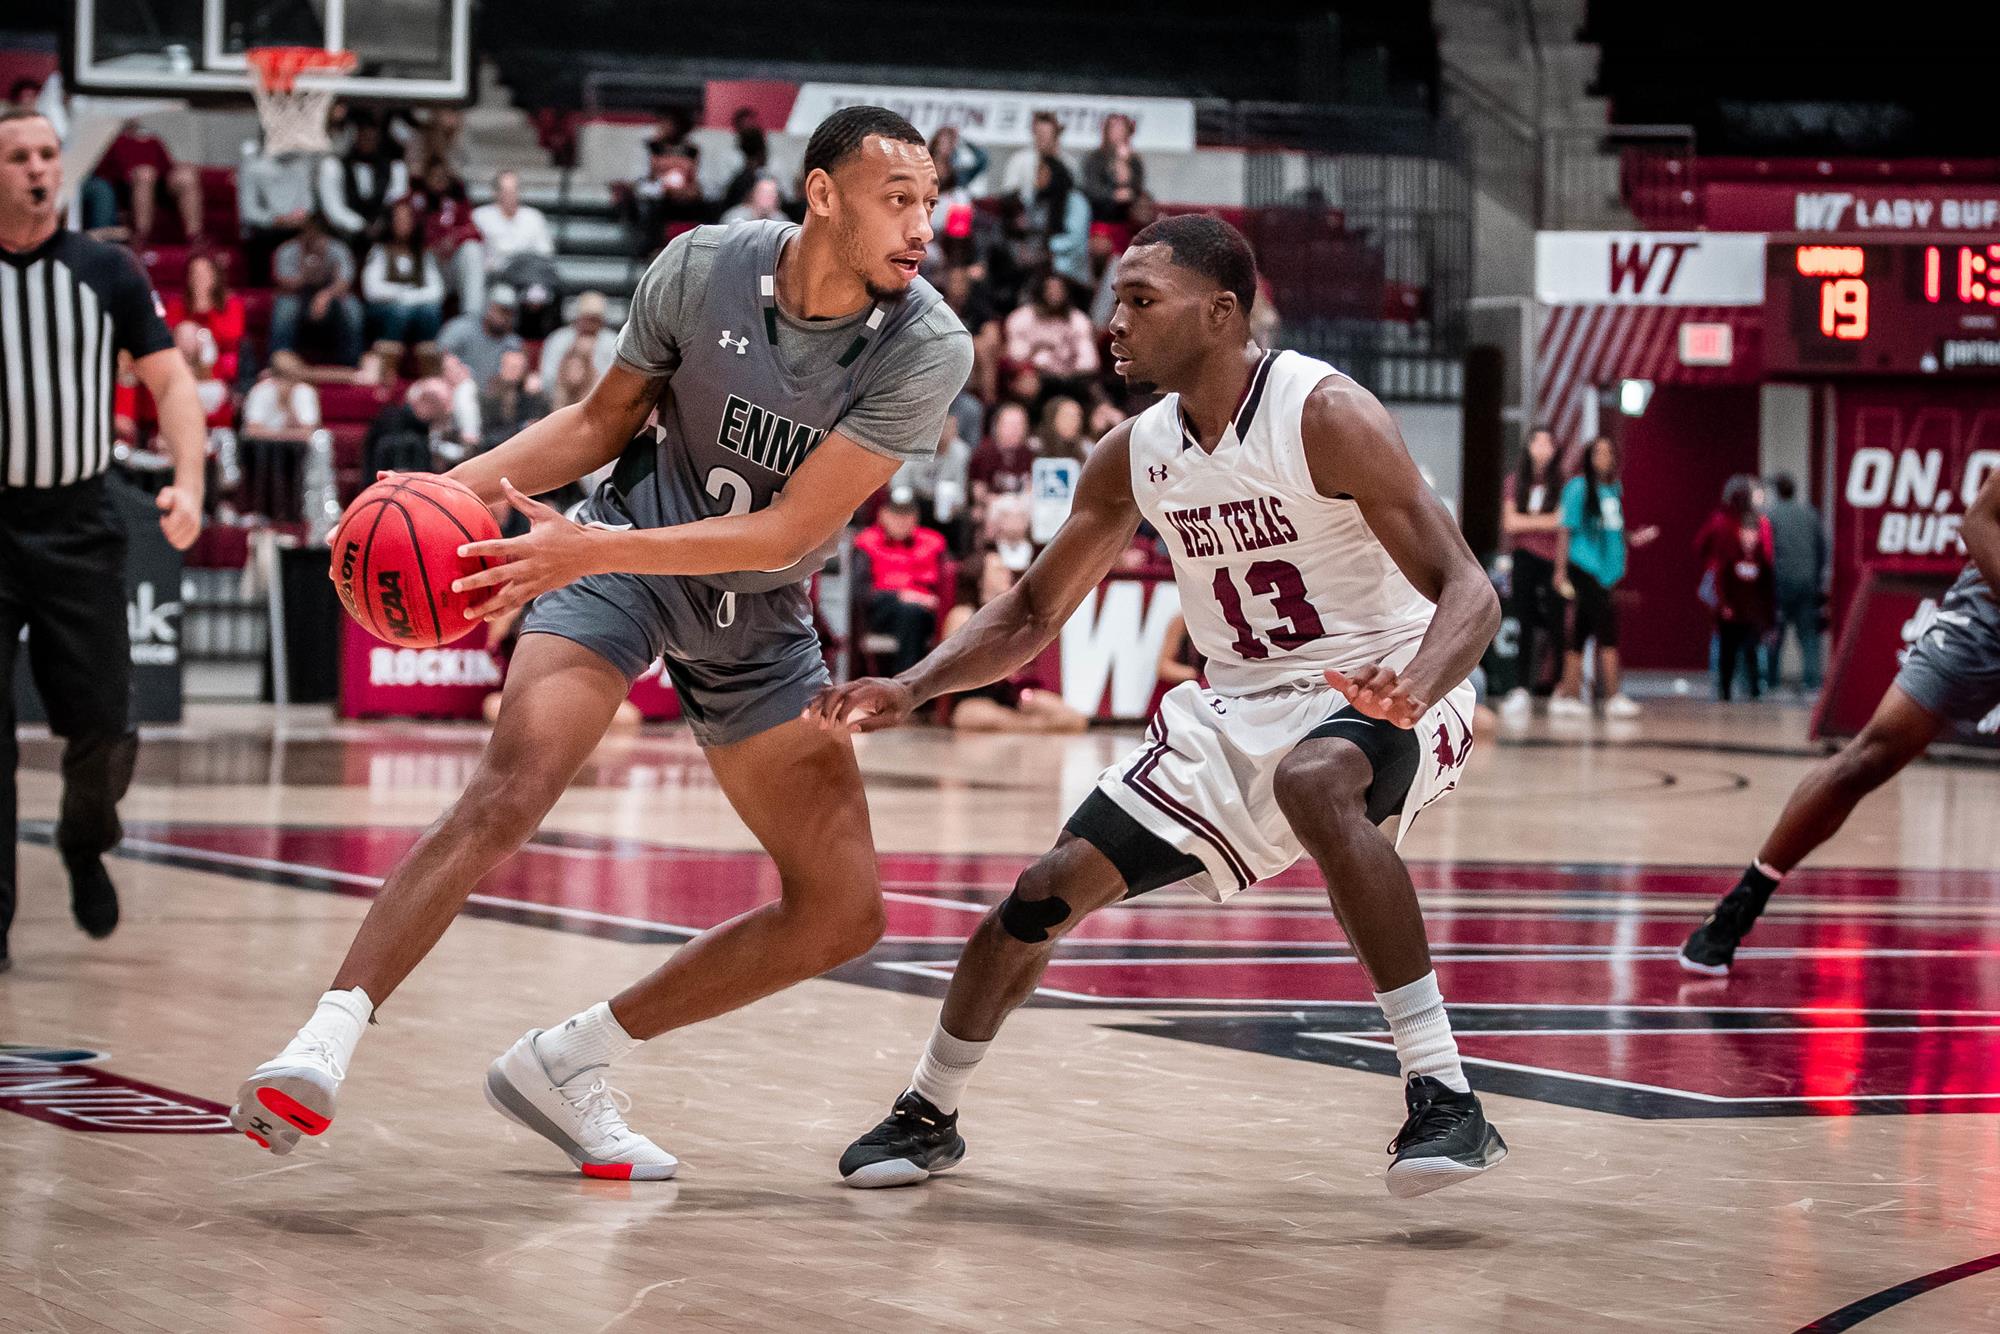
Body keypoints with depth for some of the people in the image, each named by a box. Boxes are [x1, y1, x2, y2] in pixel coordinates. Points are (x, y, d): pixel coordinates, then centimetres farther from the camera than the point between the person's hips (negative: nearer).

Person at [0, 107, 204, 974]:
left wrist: (188, 482, -13)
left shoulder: (106, 271, 3)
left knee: (100, 726, 0)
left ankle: (84, 847, 32)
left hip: (77, 527, 1)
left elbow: (169, 381, 3)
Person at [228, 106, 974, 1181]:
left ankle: (566, 1064, 7)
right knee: (507, 795, -28)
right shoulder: (704, 268, -16)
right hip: (619, 561, -3)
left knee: (843, 910, -2)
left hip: (758, 614, 3)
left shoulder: (928, 350, -21)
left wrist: (596, 550, -34)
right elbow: (604, 419, 1)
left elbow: (788, 532, -25)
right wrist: (460, 486, -14)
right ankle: (328, 1036, -28)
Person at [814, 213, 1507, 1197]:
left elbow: (1467, 590, -25)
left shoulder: (1325, 416, -20)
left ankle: (1444, 1096, -37)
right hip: (1237, 707, 7)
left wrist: (1415, 690, -47)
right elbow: (1031, 614, 10)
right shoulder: (1135, 455, 0)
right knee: (1047, 891, 0)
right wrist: (912, 690, -7)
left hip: (1379, 693, -6)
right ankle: (928, 1114, 26)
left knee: (1313, 780, -41)